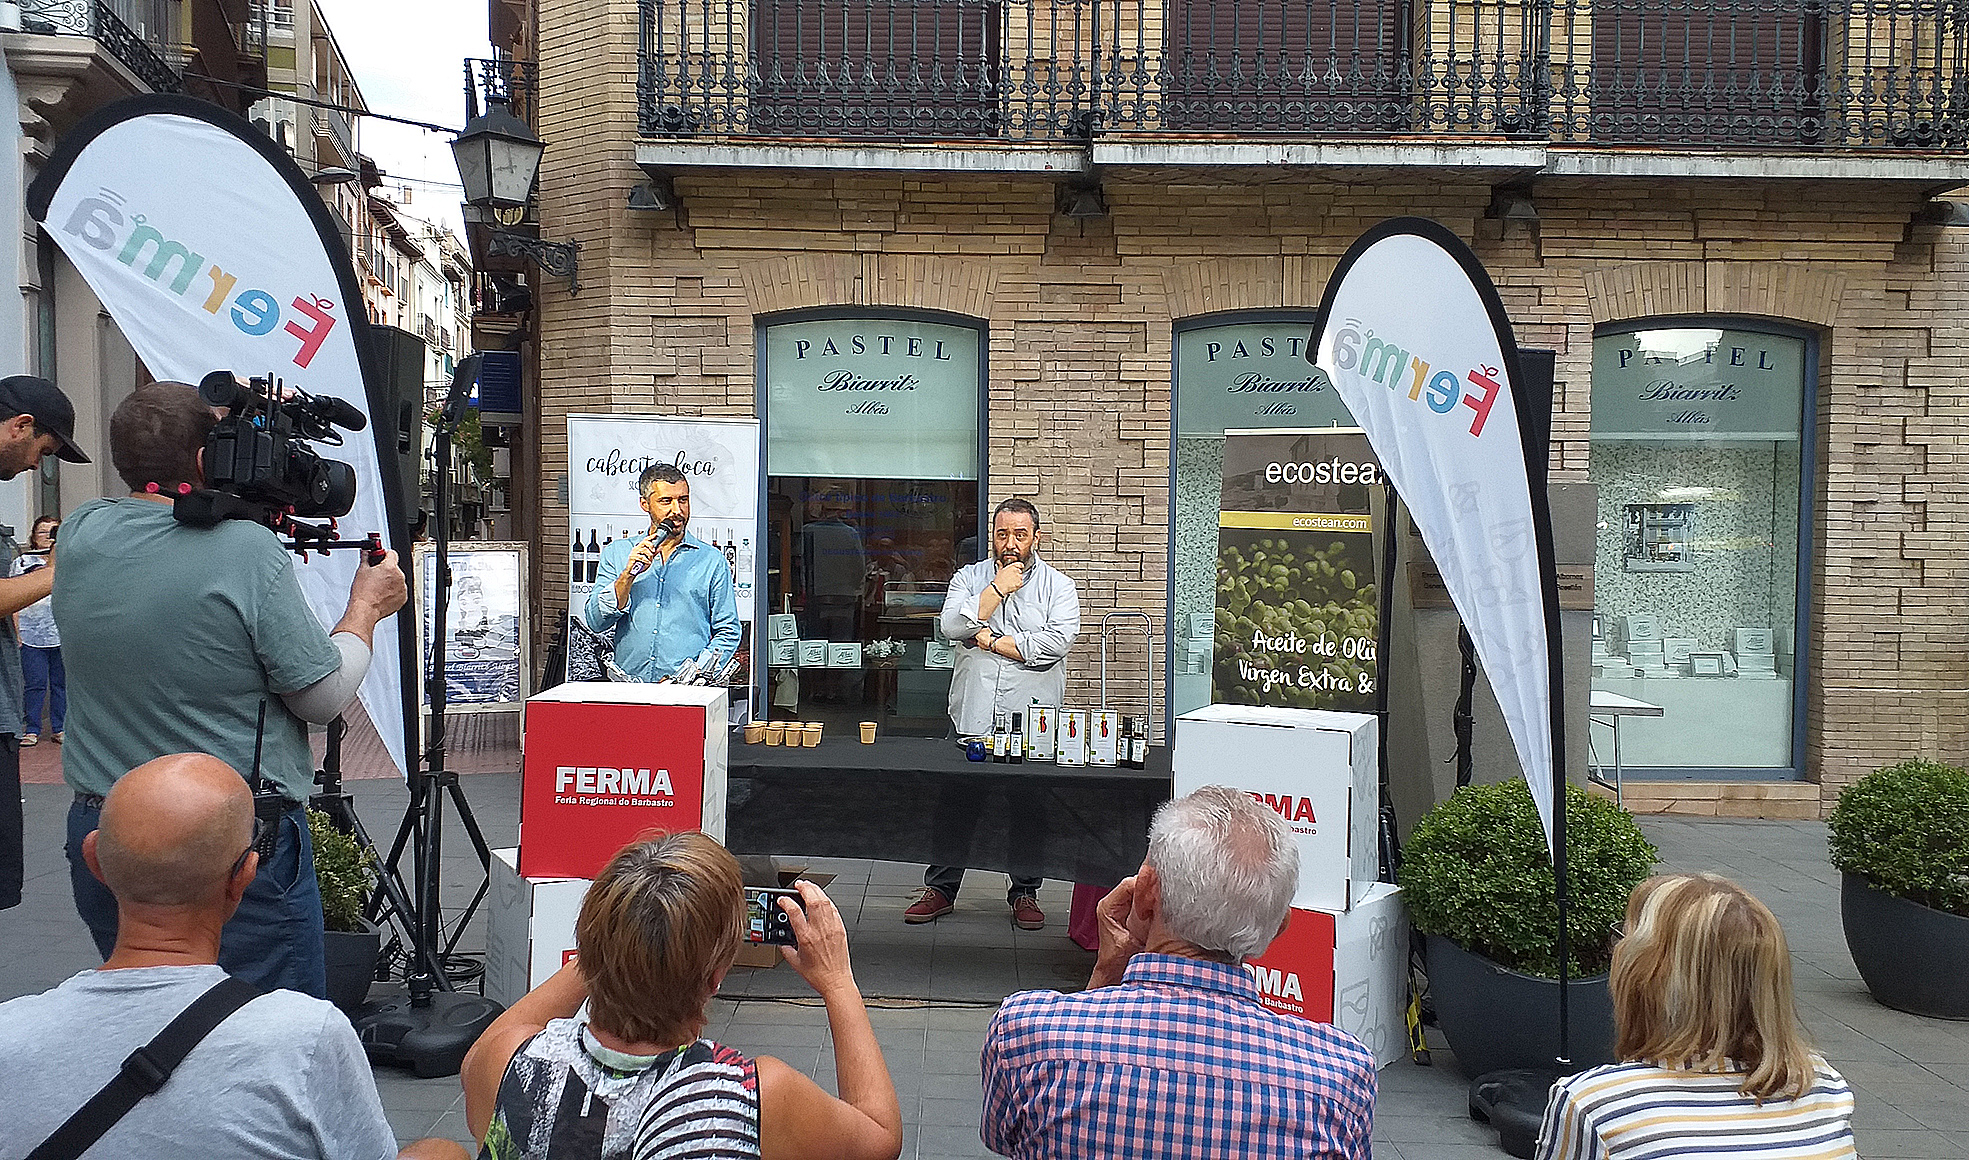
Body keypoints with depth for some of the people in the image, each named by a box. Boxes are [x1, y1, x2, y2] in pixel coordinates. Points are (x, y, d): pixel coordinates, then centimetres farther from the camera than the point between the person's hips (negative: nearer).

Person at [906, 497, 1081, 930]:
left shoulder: (1058, 586, 5)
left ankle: (1025, 893, 20)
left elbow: (1057, 641, -12)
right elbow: (952, 626, -6)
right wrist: (998, 589, -7)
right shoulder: (969, 577, 11)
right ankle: (940, 890, 17)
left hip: (1033, 719, -1)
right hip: (974, 714, 1)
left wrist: (991, 640, -9)